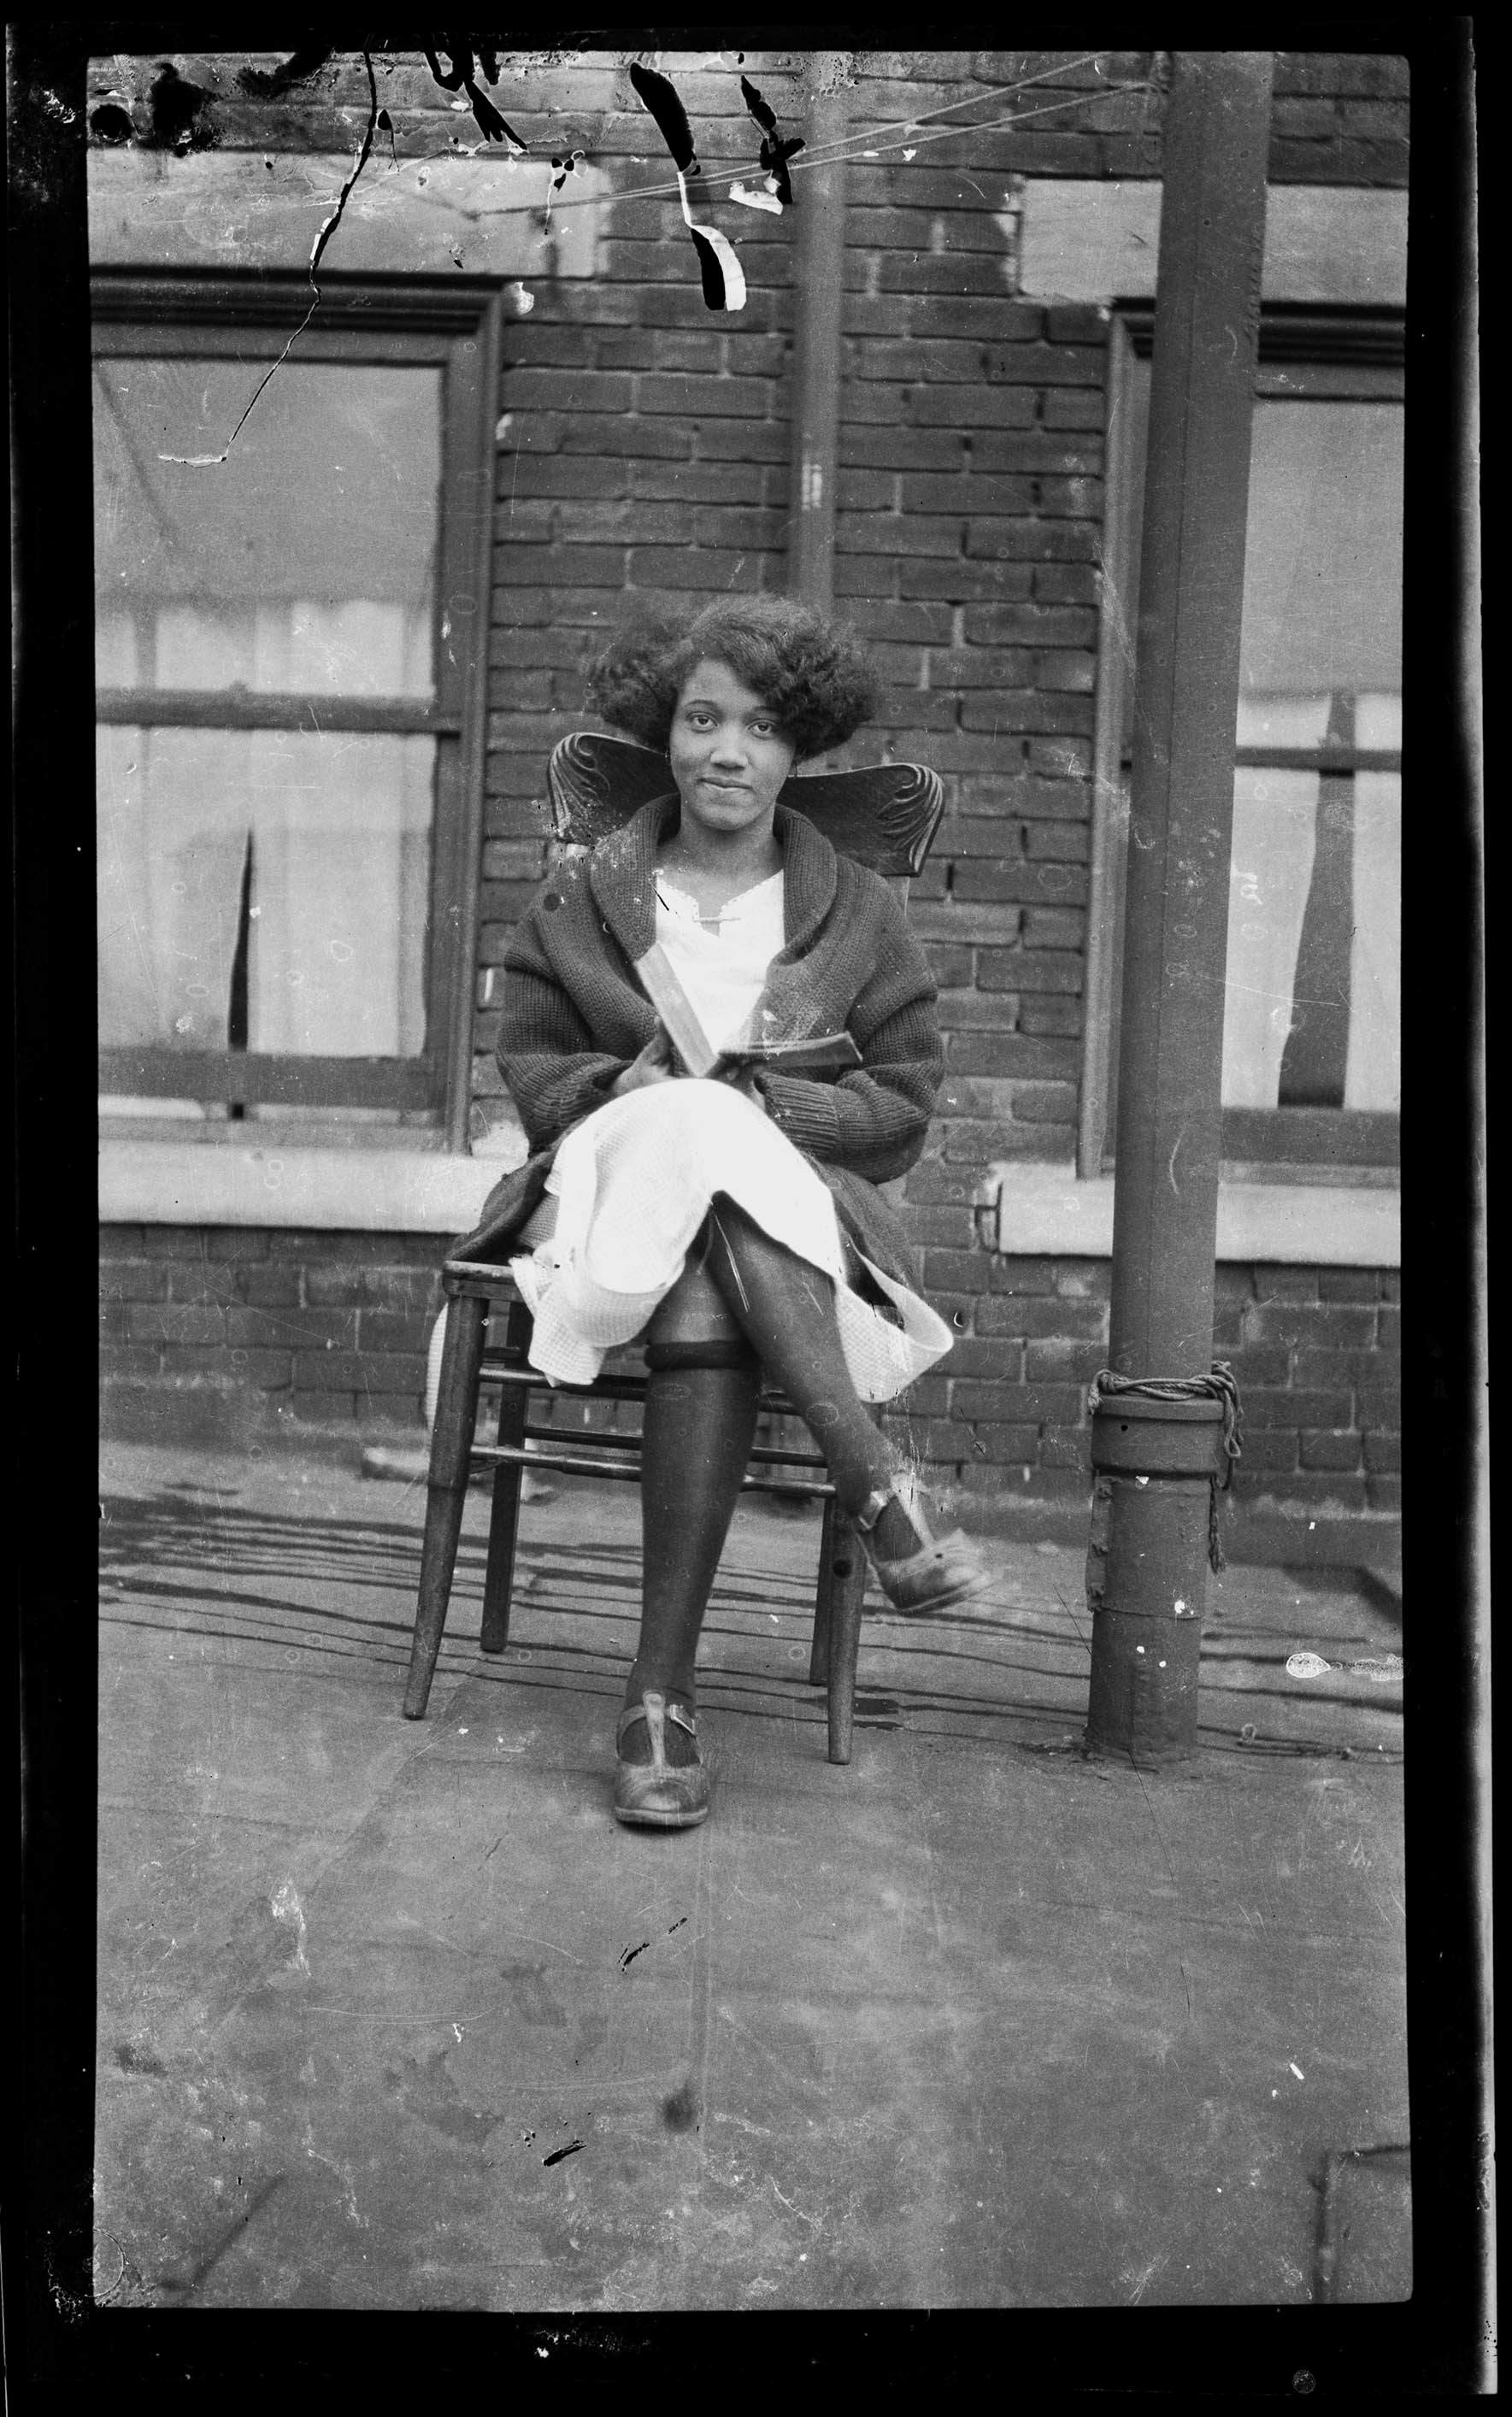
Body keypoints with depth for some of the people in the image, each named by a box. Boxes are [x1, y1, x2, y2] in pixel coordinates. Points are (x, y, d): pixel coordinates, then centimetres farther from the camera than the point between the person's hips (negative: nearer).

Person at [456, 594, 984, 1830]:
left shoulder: (860, 914, 11)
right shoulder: (581, 898, 13)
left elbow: (903, 1109, 6)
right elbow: (530, 1065, 12)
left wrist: (761, 1103, -11)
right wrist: (625, 1089, -10)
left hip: (803, 1220, 0)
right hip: (612, 1194, 0)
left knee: (707, 1300, -38)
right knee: (702, 1139, -38)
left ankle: (663, 1691, -38)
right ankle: (877, 1485, -41)